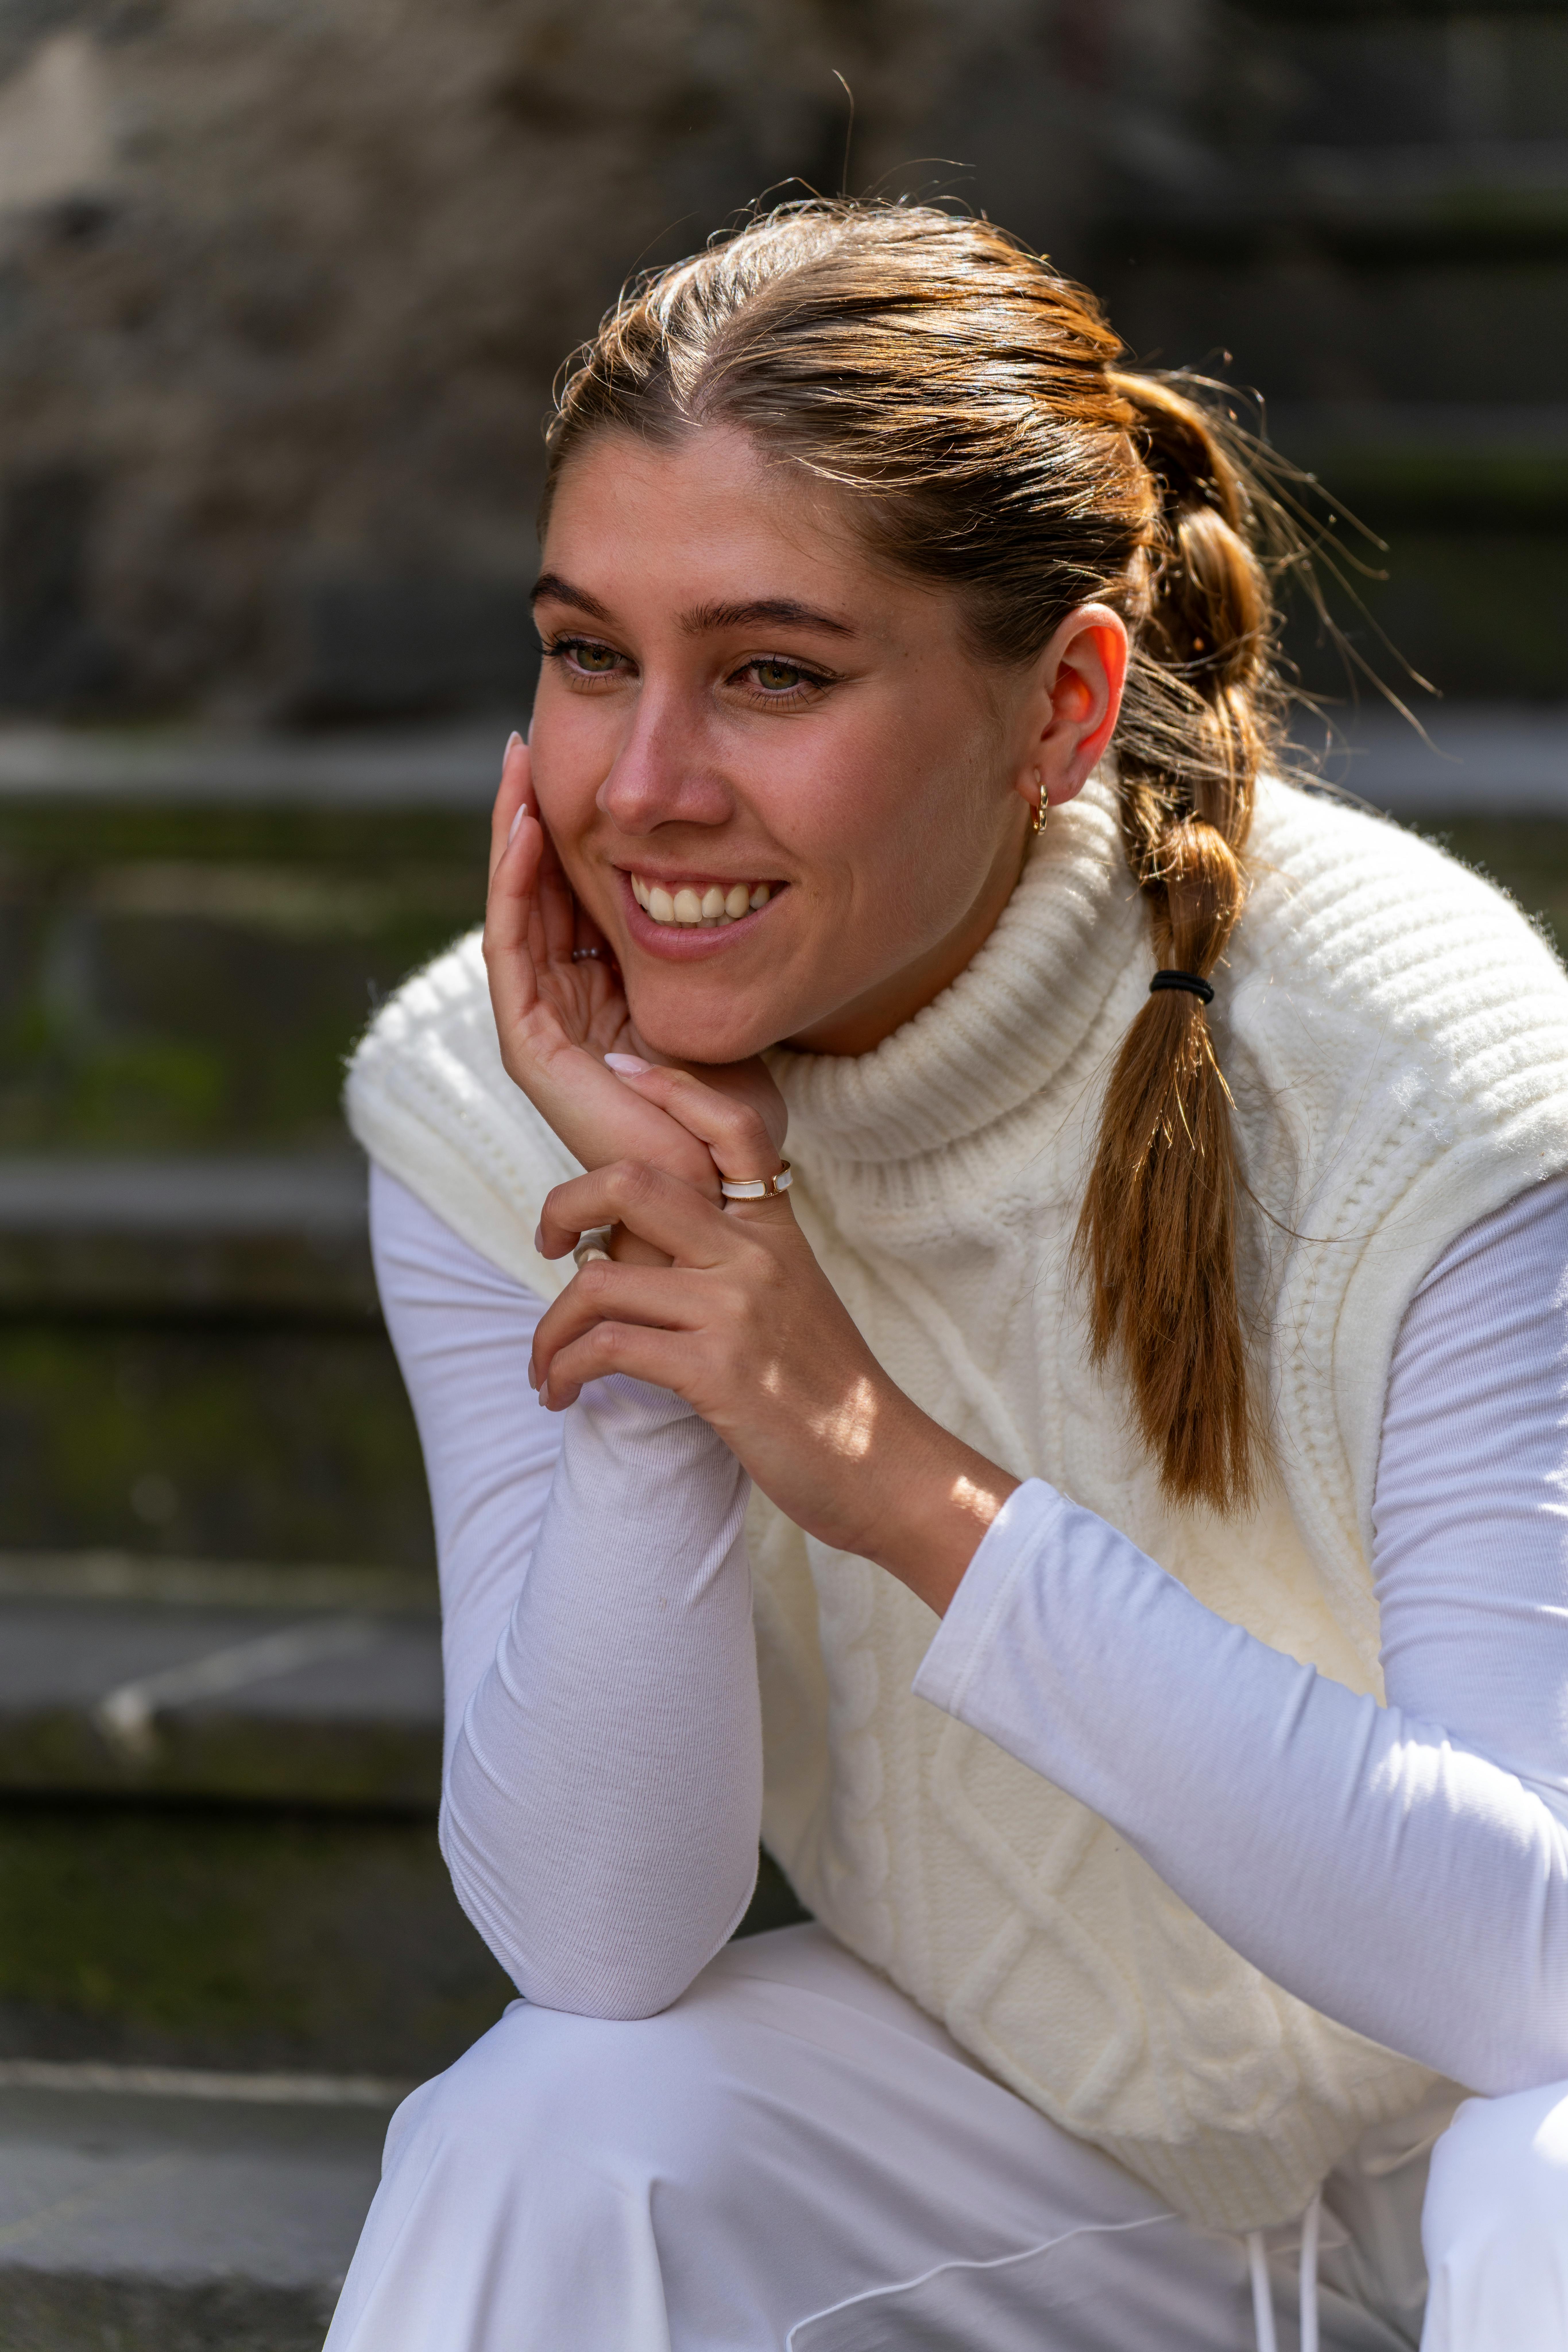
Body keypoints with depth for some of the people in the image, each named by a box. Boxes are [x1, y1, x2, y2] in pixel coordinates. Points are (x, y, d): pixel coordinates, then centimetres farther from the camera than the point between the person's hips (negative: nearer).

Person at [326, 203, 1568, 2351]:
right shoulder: (489, 1111, -13)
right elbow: (603, 1950, -16)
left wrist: (914, 1486, -37)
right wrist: (648, 1355, -30)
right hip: (1032, 2133, 3)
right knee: (539, 2149, -24)